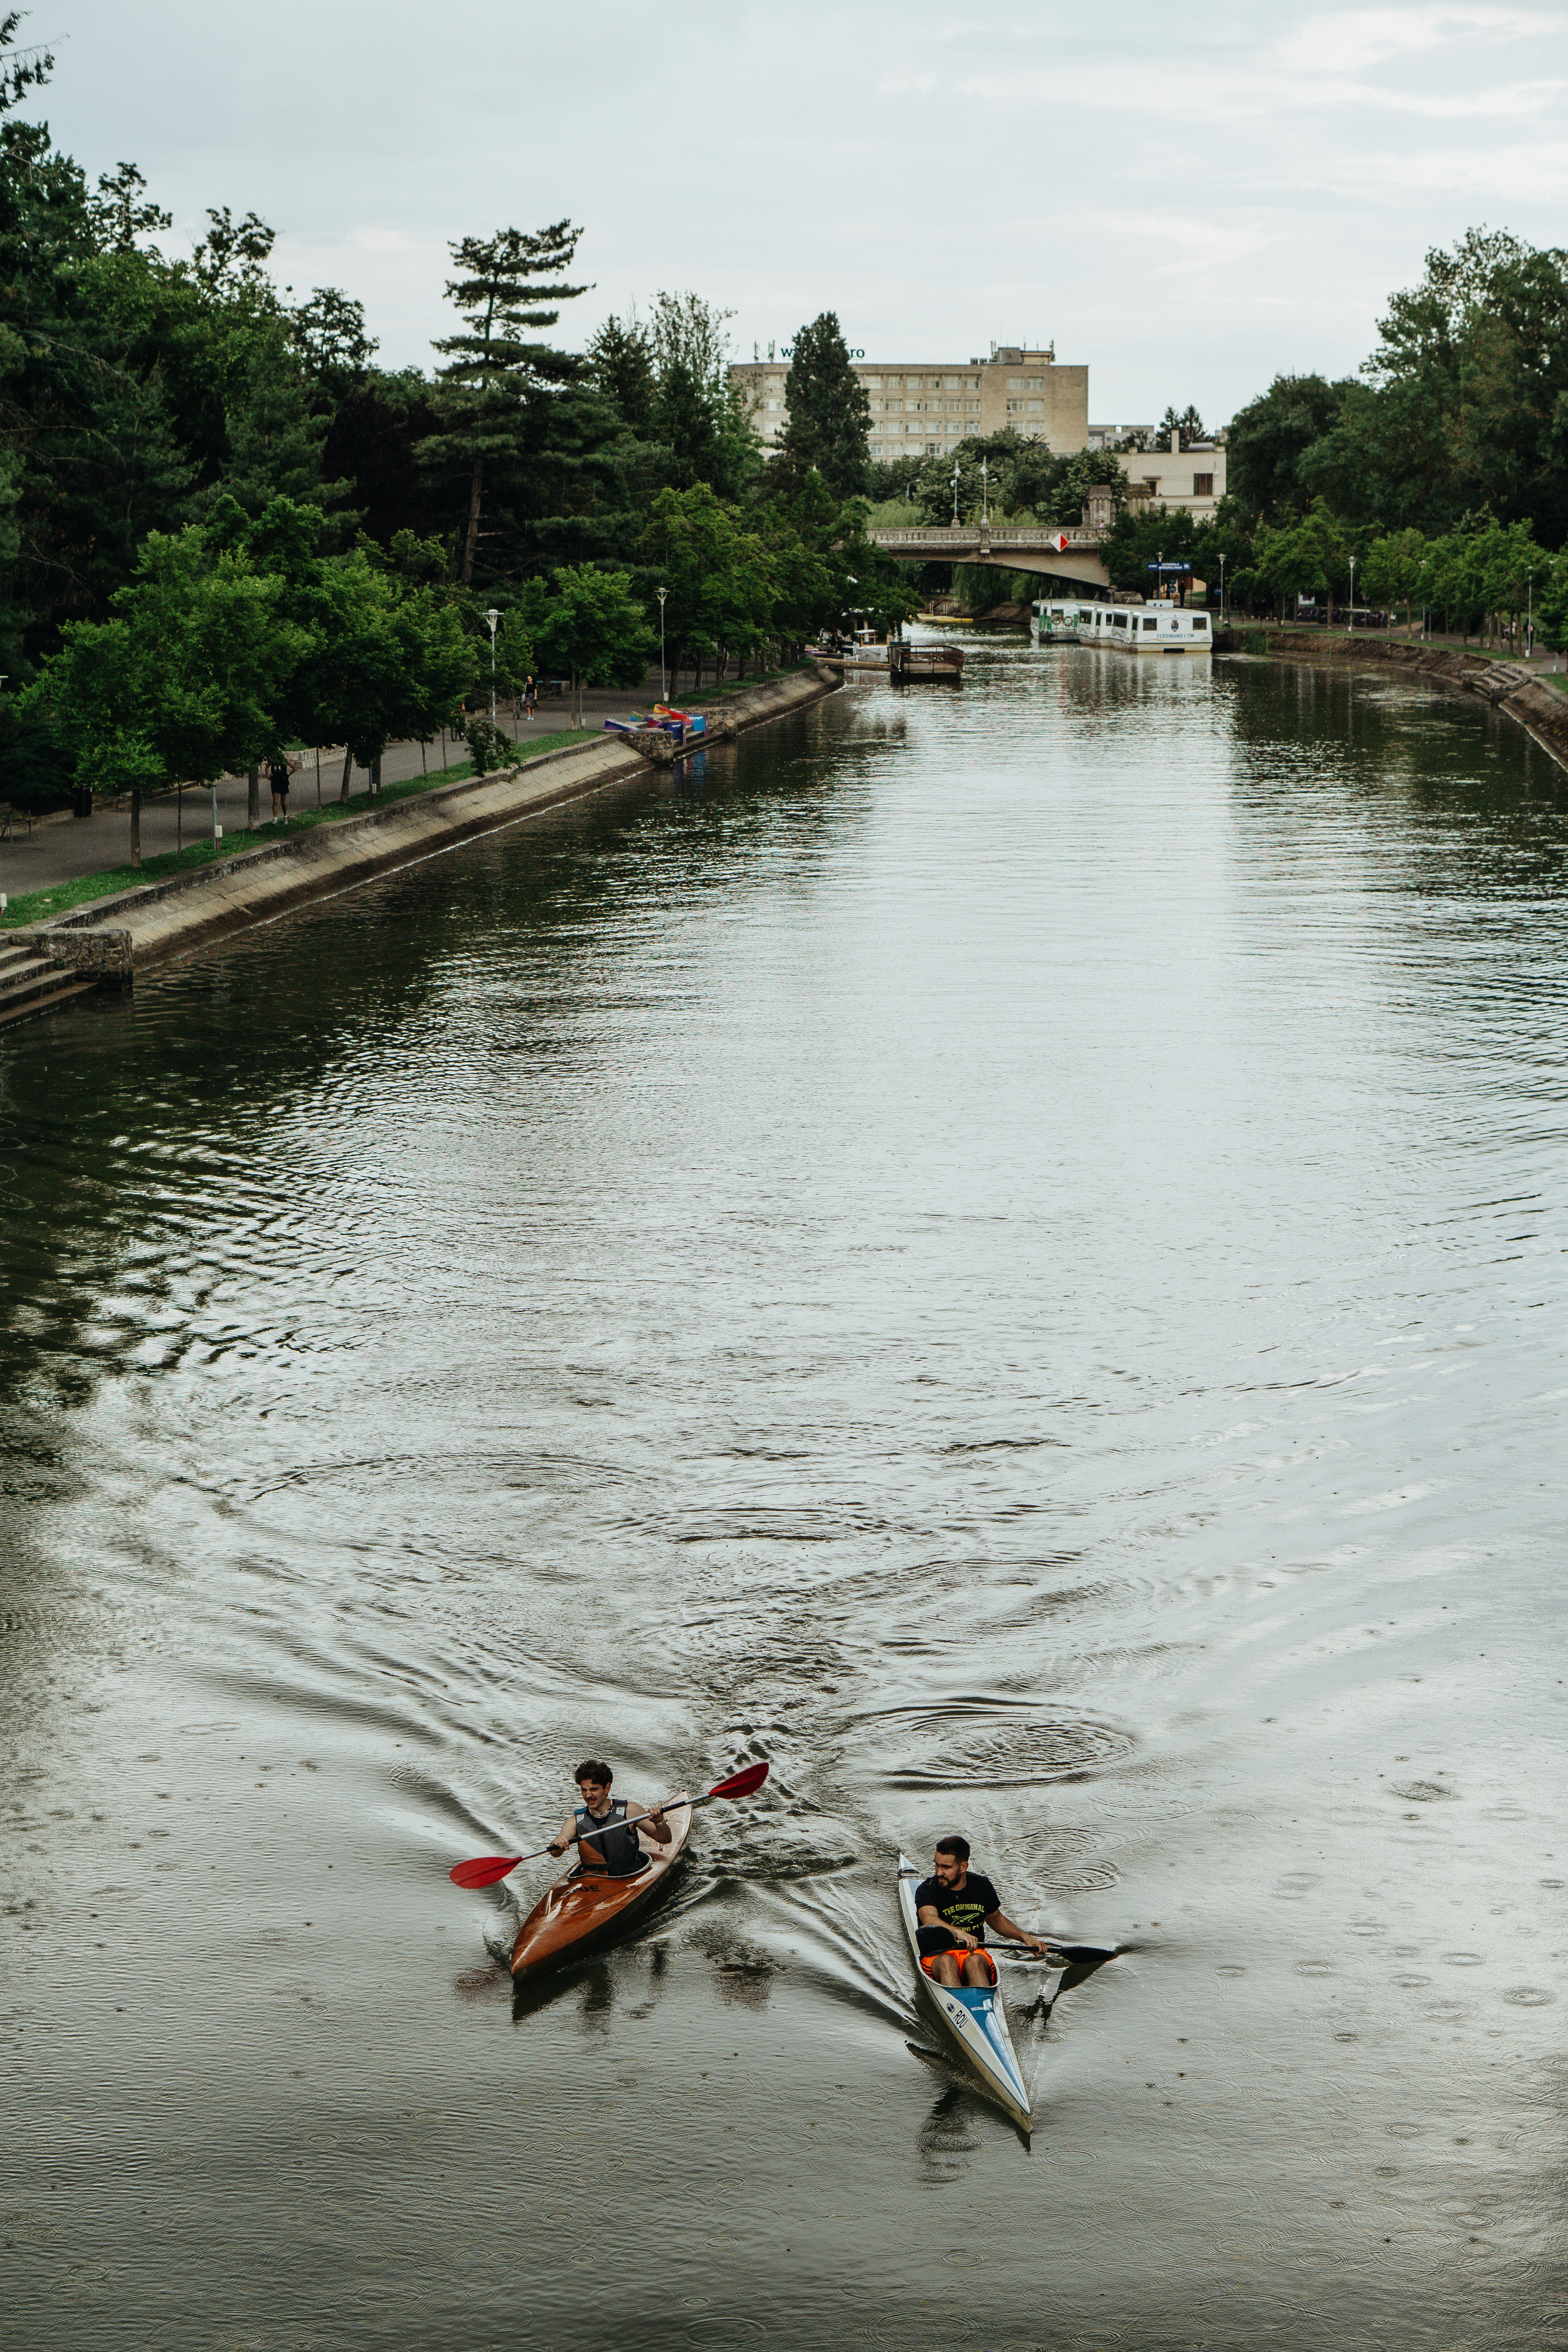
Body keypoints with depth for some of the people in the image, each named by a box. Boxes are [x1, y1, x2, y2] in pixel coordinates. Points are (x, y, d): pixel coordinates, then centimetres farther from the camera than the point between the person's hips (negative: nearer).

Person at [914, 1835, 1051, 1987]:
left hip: (975, 1953, 2)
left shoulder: (982, 1886, 6)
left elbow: (996, 1920, 26)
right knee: (947, 1962, -37)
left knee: (974, 1962, -34)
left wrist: (1026, 1937, 14)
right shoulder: (927, 1890, -6)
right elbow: (929, 1920, -28)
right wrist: (958, 1933, -46)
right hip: (937, 1956, -2)